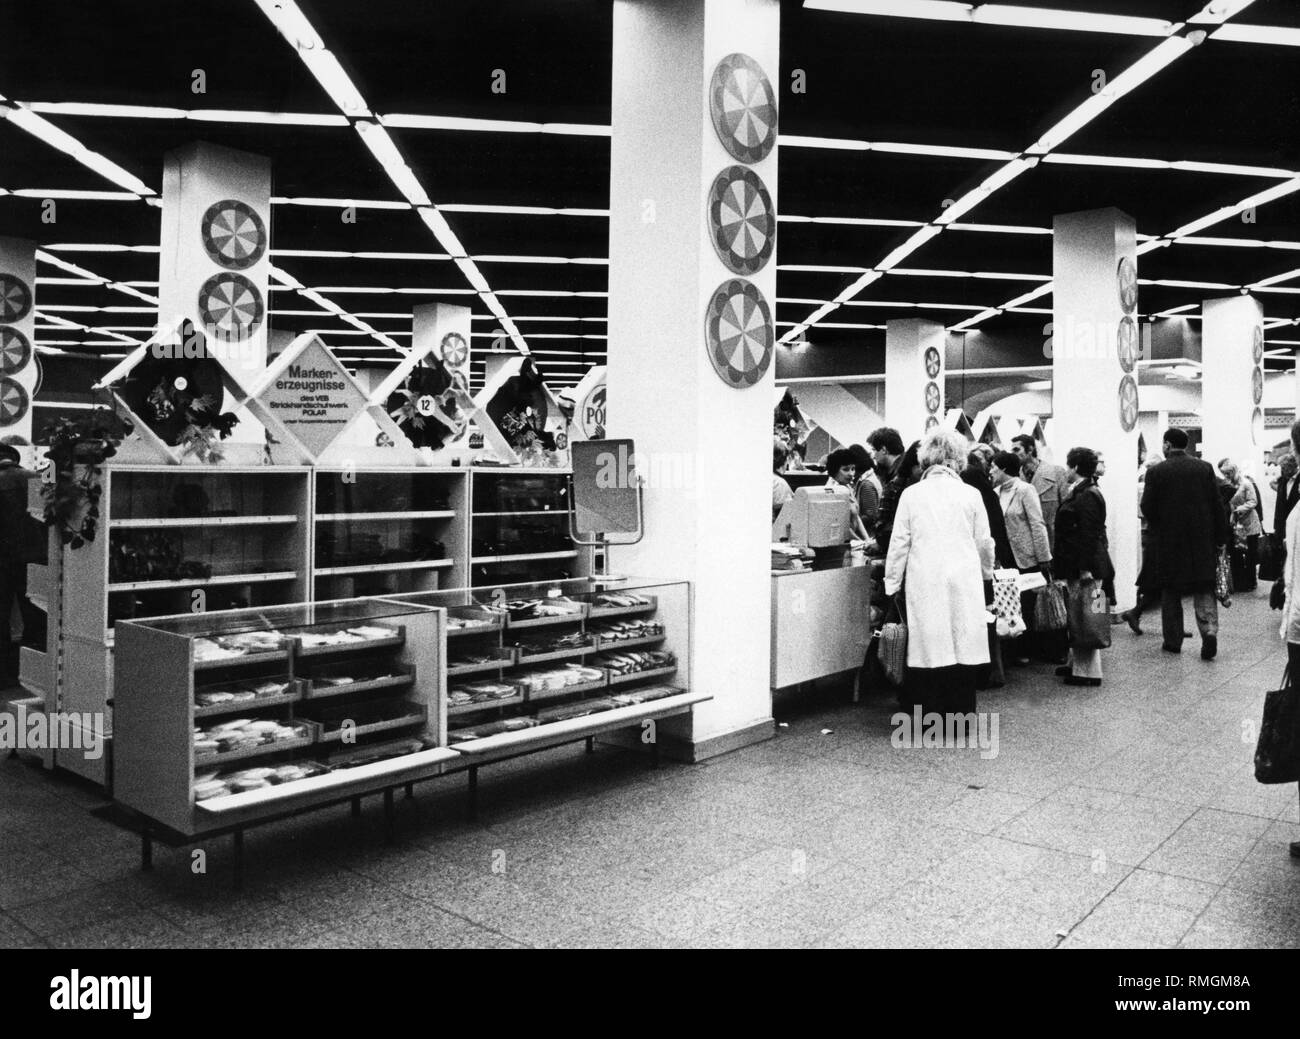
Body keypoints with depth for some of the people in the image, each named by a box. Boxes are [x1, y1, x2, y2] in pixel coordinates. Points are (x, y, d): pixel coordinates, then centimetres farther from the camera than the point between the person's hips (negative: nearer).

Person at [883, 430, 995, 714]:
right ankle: (961, 713, 12)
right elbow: (984, 542, 10)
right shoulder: (971, 494, 3)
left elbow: (899, 543, 1)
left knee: (928, 649, 2)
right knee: (963, 647, 7)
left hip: (925, 584, -1)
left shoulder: (911, 494, 1)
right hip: (965, 583, 1)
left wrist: (892, 584, 9)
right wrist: (986, 574, 27)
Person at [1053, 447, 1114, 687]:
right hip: (1078, 565, 10)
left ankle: (1089, 672, 1)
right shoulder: (1079, 492, 15)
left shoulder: (1087, 496, -16)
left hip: (1086, 567, -10)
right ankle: (1077, 664, 25)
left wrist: (1085, 568, -24)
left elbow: (1089, 535, -22)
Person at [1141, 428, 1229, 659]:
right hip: (1202, 540, 2)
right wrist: (1221, 538, 7)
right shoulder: (1205, 468, 0)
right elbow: (1217, 505, 0)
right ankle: (1210, 630, -10)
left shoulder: (1156, 471, -7)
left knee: (1171, 591, 10)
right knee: (1204, 588, 9)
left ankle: (1173, 641, 14)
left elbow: (1147, 508, -8)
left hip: (1168, 540, -1)